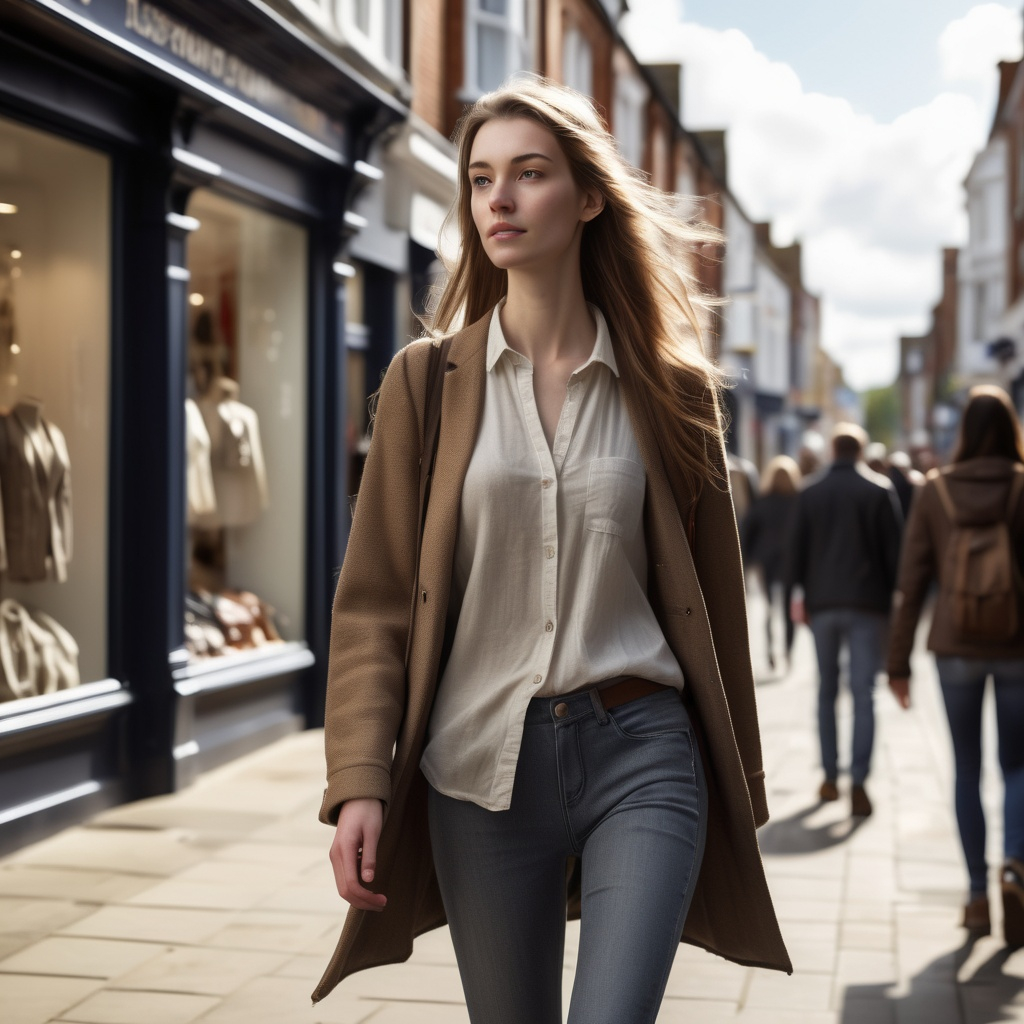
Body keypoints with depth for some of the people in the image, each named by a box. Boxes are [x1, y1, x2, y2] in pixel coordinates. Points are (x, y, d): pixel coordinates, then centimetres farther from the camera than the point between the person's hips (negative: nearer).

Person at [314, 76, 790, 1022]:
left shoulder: (670, 385, 4)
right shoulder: (428, 379, 3)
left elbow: (712, 595, 10)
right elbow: (374, 599, 0)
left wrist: (740, 783, 13)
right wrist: (359, 784, -10)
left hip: (642, 755, -1)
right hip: (481, 763, 1)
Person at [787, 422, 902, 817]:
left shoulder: (809, 492, 4)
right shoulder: (880, 490, -2)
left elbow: (798, 547, 5)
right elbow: (894, 549, -2)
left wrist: (801, 592, 12)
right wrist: (894, 595, 5)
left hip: (822, 603, 2)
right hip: (868, 603, -2)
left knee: (827, 691, 13)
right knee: (863, 693, -4)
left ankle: (830, 778, 17)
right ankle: (858, 783, -12)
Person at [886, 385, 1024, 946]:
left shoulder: (934, 491, -2)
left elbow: (911, 582, -1)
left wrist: (898, 662, 5)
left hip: (956, 647, 1)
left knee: (967, 769, 12)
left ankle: (977, 895, 12)